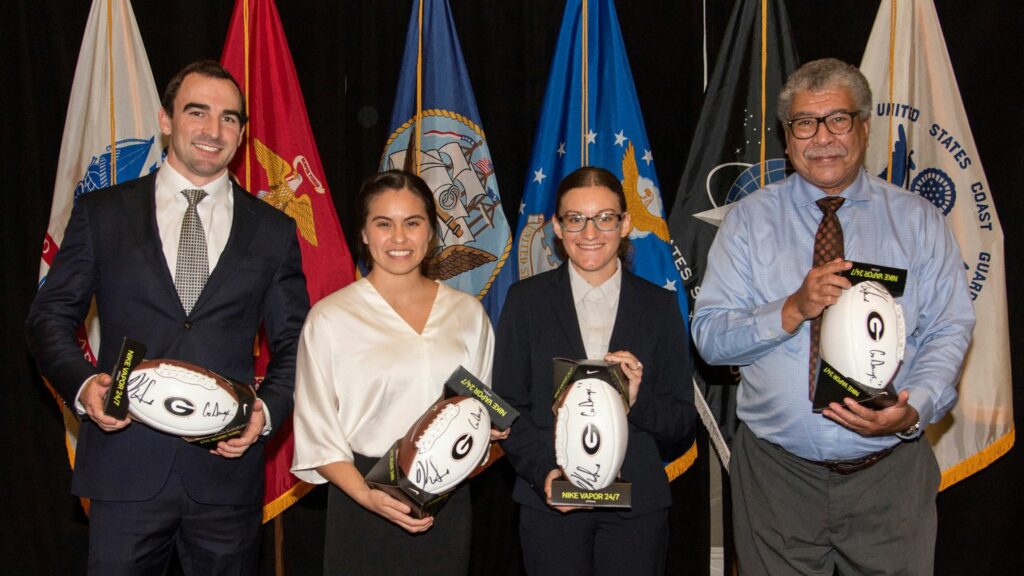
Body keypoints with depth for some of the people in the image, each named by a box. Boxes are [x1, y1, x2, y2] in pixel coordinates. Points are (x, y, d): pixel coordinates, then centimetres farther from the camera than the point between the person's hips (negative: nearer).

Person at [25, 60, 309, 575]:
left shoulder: (272, 230, 6)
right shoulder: (101, 213, 5)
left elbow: (294, 344, 9)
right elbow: (50, 316, 7)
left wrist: (267, 409, -8)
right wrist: (82, 384, -12)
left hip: (227, 466, 1)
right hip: (124, 468, 0)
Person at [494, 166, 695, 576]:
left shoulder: (659, 305, 4)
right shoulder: (526, 300, 2)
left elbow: (682, 421, 3)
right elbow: (507, 405, 1)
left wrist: (638, 400, -16)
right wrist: (543, 470, -14)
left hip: (638, 502, 1)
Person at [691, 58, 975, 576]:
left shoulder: (918, 220, 4)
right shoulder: (750, 219, 1)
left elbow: (949, 332, -1)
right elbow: (708, 336, -6)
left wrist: (913, 410, -19)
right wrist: (792, 310, -22)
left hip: (890, 473, 1)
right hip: (777, 472, 0)